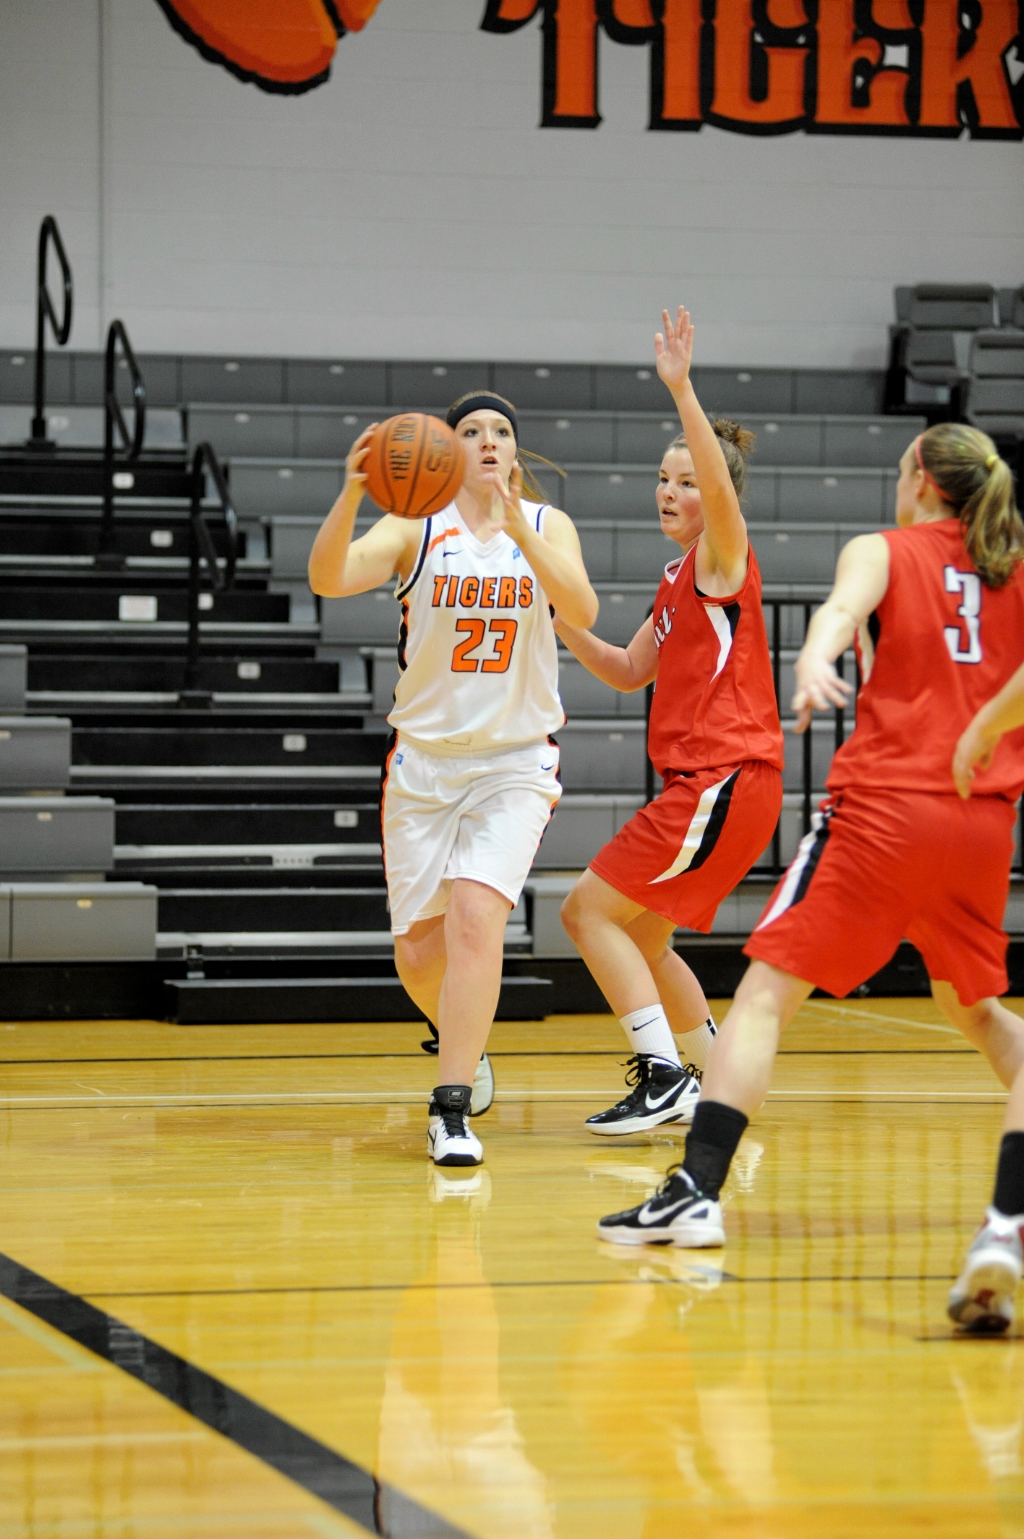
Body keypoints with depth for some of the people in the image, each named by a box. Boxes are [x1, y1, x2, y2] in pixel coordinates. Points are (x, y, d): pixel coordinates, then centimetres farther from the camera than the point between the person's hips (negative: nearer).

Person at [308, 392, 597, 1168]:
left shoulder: (547, 527, 1)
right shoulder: (416, 528, -3)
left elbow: (582, 609, -17)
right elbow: (328, 578, -19)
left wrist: (518, 528, -30)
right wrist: (351, 494, -37)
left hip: (515, 761, -1)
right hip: (425, 758, 1)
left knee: (475, 915, -22)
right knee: (418, 949, 4)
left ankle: (451, 1110, -19)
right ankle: (463, 1046, 37)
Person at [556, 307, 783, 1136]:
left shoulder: (724, 557, -7)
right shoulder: (679, 578, 18)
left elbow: (720, 486, -29)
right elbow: (631, 672, 25)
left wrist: (682, 390, -38)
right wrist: (563, 621, 14)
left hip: (723, 781, -10)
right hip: (699, 780, 10)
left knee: (589, 909, -8)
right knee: (639, 936, 19)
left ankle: (665, 1074, -10)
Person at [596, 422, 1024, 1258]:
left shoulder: (881, 552, 3)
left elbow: (843, 608, -20)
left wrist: (814, 664, -40)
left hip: (886, 805, -5)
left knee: (767, 991, -6)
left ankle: (697, 1190, -19)